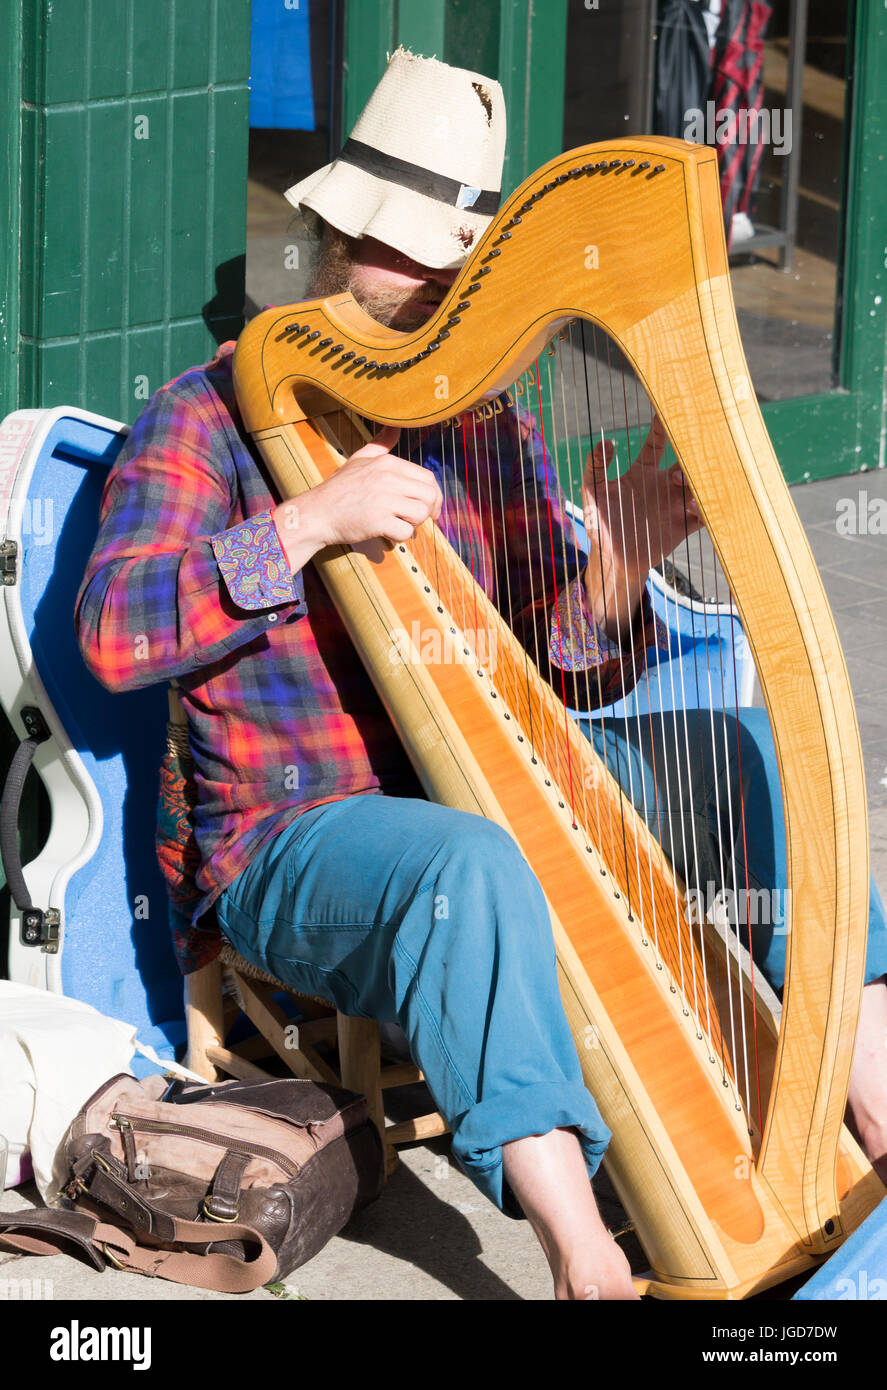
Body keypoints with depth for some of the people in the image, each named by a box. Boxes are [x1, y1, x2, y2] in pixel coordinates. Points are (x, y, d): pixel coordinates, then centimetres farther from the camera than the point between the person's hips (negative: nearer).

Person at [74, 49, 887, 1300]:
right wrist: (310, 522, -23)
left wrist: (620, 558, -14)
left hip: (477, 794, 6)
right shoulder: (208, 419, -3)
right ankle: (584, 1261, -44)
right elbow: (114, 632, -17)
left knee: (749, 759, -9)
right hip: (293, 844, -6)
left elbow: (561, 666, 7)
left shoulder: (484, 429, 13)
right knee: (474, 864, -38)